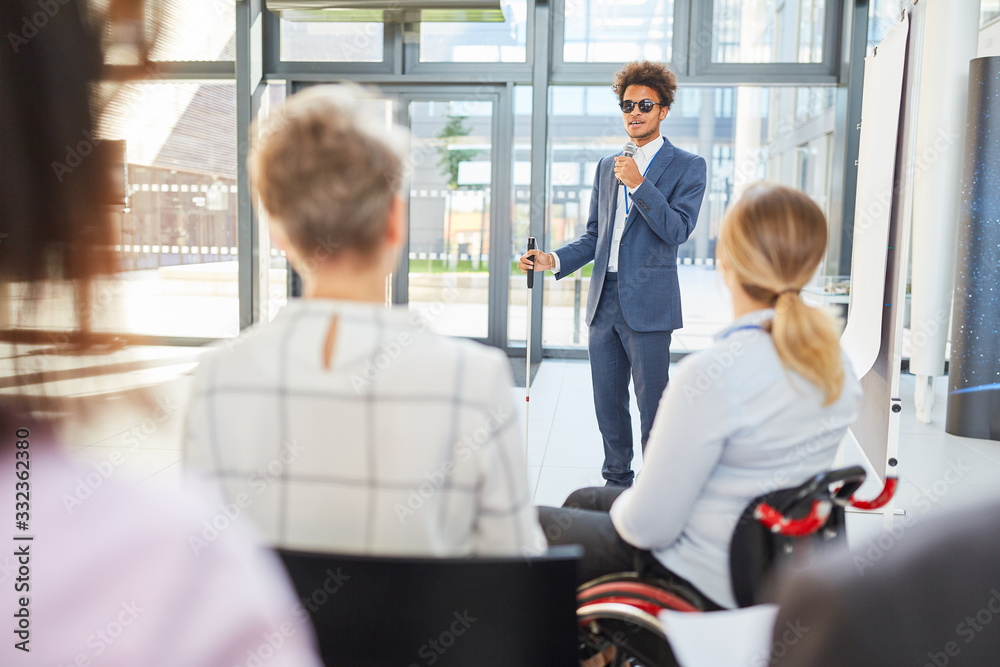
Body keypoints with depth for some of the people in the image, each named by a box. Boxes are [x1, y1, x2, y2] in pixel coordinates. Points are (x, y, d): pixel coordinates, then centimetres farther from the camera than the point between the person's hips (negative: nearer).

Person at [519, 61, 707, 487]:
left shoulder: (687, 166, 0)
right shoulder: (607, 166, 17)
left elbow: (678, 230, -12)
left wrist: (638, 184, -19)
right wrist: (553, 260, 4)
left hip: (647, 304, -5)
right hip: (604, 300, 6)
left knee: (652, 405, -1)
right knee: (607, 404, 12)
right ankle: (616, 482, 27)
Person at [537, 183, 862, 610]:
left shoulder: (713, 374, -31)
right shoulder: (837, 364, -5)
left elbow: (649, 526, -24)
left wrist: (623, 507, -1)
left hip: (702, 581, -8)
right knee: (582, 500, 27)